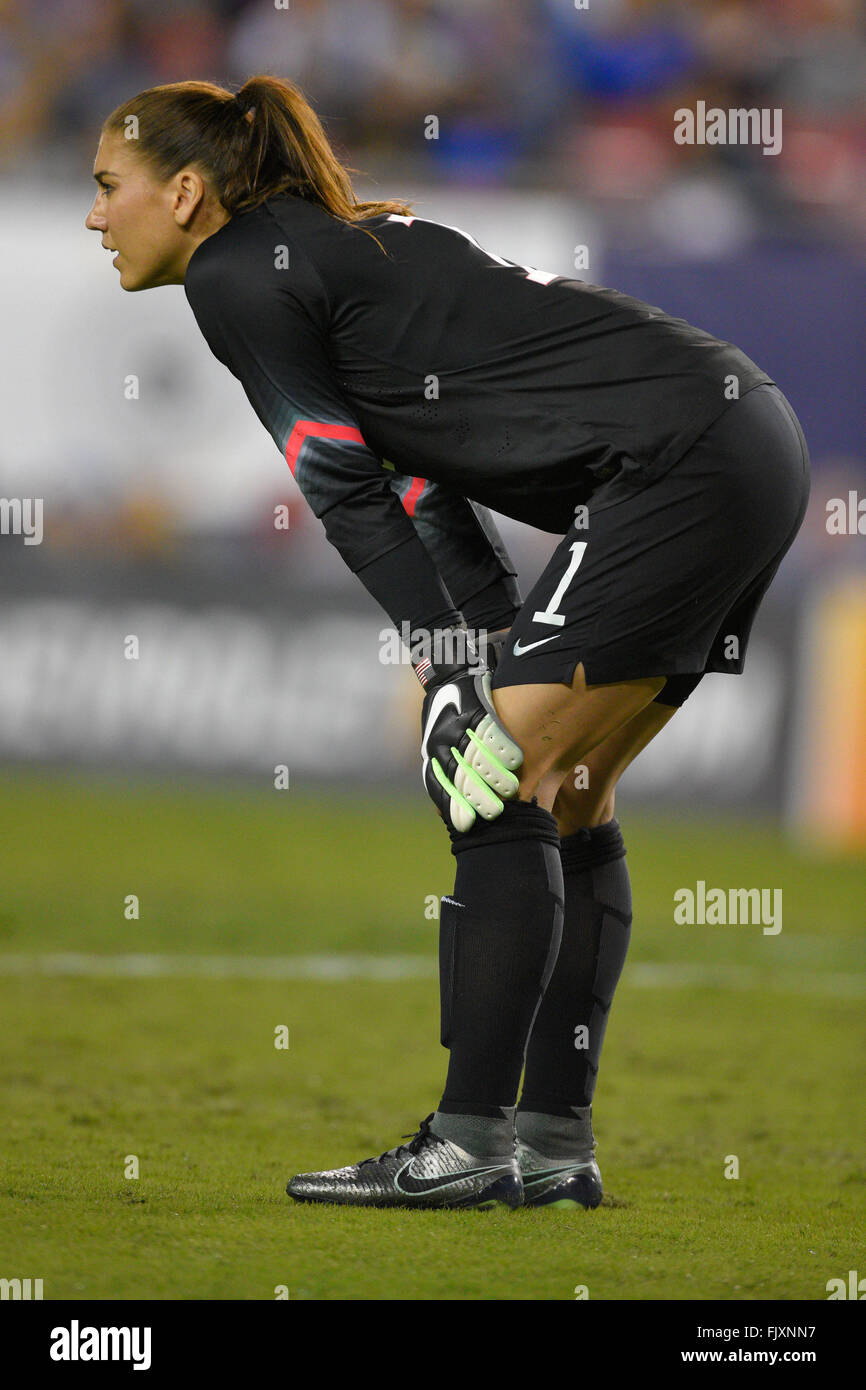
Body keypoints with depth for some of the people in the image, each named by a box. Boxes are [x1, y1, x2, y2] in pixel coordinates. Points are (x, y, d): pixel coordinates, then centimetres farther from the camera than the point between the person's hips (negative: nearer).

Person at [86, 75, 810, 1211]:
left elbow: (349, 495, -8)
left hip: (685, 459, -10)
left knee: (501, 786, -8)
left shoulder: (236, 277, -4)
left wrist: (451, 676, -7)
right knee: (560, 792, 13)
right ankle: (556, 1146, 13)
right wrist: (493, 657, 9)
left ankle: (472, 1143, -6)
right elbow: (421, 485, 18)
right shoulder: (333, 249, 23)